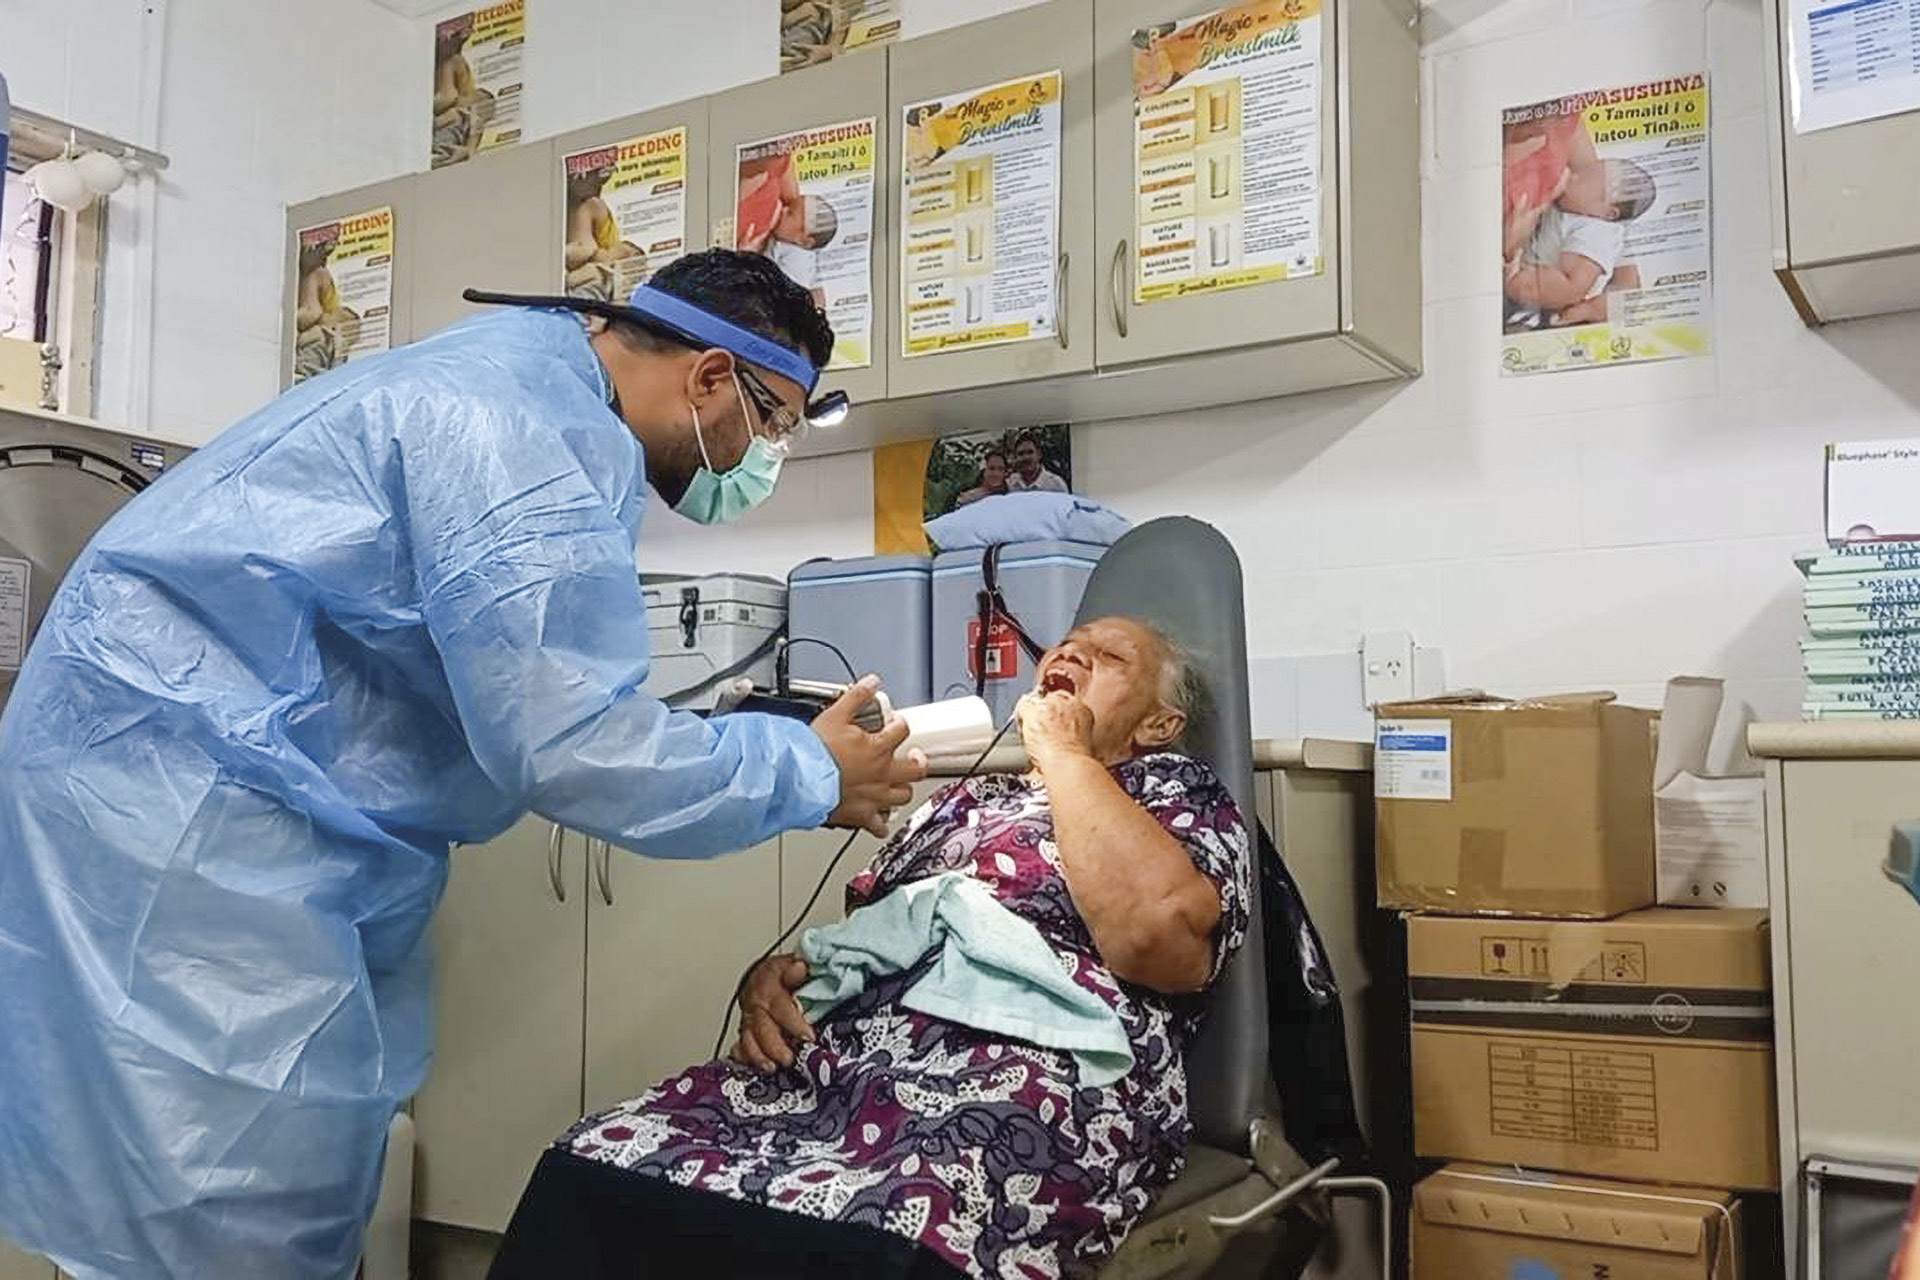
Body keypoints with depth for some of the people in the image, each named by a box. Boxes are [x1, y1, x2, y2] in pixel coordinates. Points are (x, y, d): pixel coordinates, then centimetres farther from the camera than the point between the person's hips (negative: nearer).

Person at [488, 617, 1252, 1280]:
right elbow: (846, 937, 30)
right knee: (582, 1180, -20)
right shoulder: (961, 801, 31)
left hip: (1015, 1103, -5)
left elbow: (1158, 936, -9)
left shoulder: (1181, 794, 14)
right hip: (819, 1068, 6)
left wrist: (1064, 752, 2)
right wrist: (772, 975, 6)